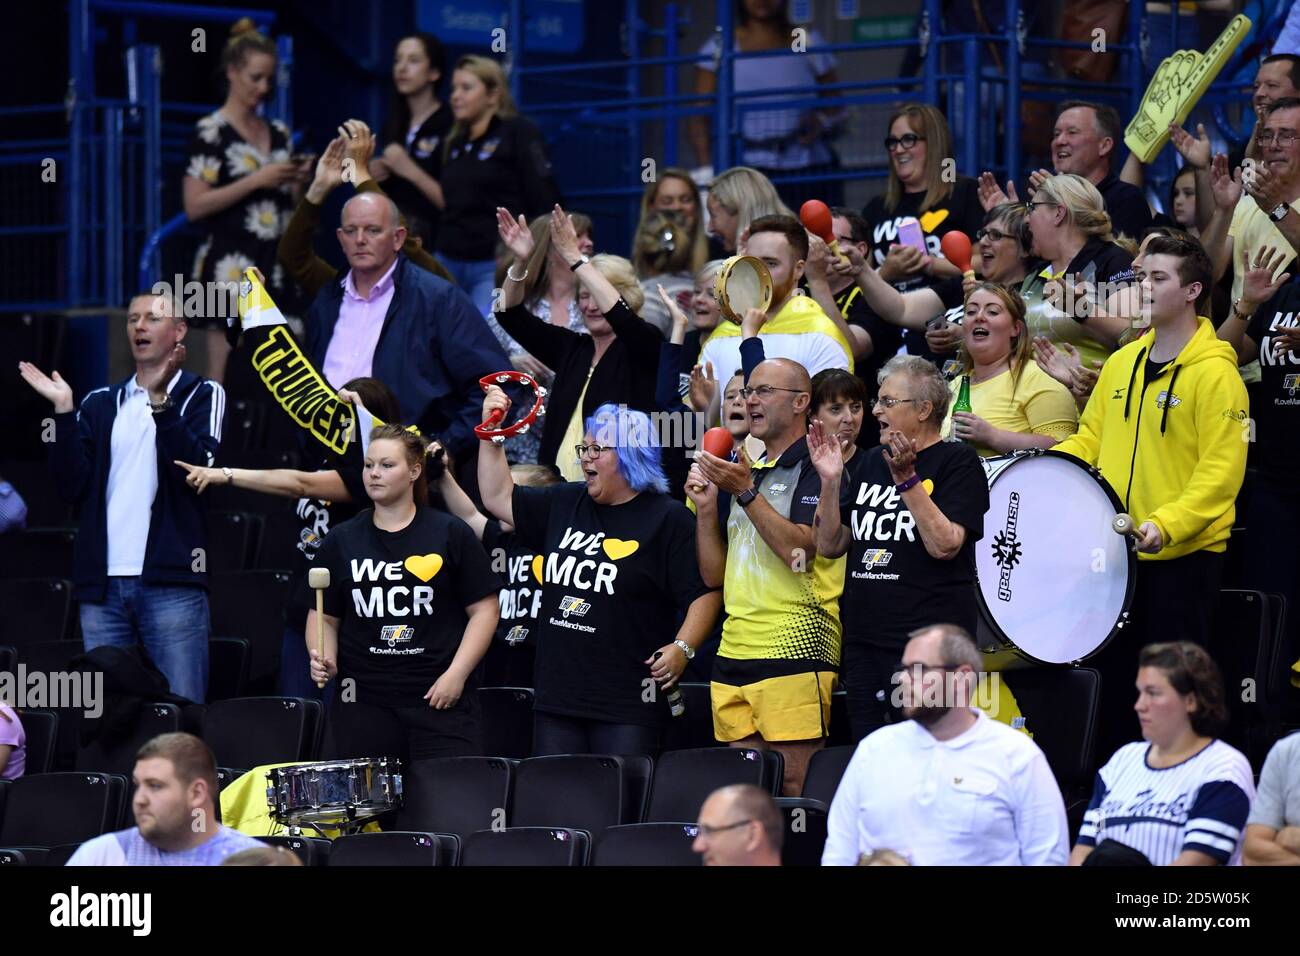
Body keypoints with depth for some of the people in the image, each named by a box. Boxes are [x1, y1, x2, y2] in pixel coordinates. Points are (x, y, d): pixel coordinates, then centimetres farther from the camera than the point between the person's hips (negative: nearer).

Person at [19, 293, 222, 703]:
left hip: (171, 581, -4)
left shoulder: (202, 395, 8)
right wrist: (63, 411, -2)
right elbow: (71, 486, 7)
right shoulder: (100, 404, 18)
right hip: (103, 584, 4)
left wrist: (160, 402, -19)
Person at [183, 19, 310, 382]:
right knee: (225, 376, -7)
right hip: (230, 269, -6)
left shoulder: (278, 133, 15)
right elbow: (194, 205, -12)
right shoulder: (211, 132, -4)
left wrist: (297, 181, 2)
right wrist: (256, 181, -14)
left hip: (275, 268, 6)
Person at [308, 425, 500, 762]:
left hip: (440, 700, -2)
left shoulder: (450, 534, 3)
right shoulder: (341, 541, 10)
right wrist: (323, 658, -6)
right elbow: (323, 617, 14)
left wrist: (456, 674, -7)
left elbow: (483, 609, 2)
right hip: (363, 703, 2)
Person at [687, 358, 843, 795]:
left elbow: (800, 550, -16)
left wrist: (745, 493, -18)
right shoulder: (743, 472, 21)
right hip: (734, 652, 8)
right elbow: (714, 574, 20)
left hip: (795, 650, -8)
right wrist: (706, 508, 7)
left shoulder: (817, 468, -2)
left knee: (795, 787, -11)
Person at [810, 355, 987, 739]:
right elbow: (829, 546, 15)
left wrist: (907, 480, -19)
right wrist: (830, 480, 2)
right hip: (863, 642, 7)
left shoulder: (957, 461, -3)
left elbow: (944, 545, -15)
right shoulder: (869, 464, 17)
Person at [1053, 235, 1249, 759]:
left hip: (1184, 554, -7)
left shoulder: (1214, 373, -12)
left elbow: (1221, 471, -18)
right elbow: (1091, 437, 18)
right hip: (1115, 550, 7)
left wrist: (1165, 525, -28)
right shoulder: (1121, 363, 10)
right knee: (1108, 670, 11)